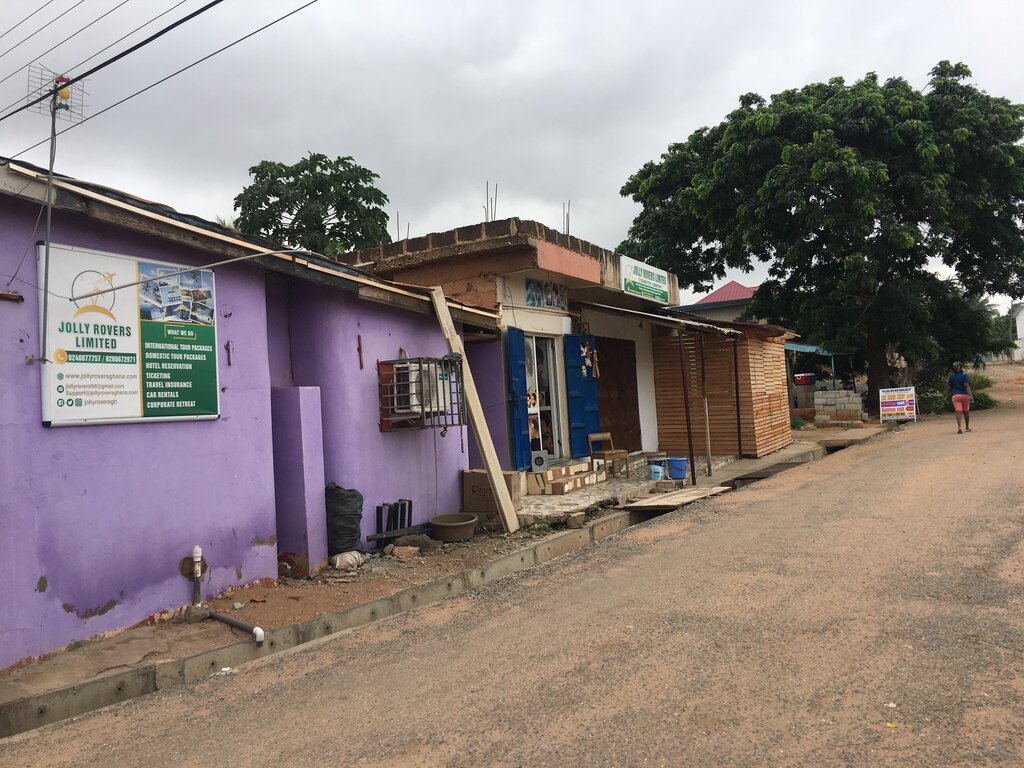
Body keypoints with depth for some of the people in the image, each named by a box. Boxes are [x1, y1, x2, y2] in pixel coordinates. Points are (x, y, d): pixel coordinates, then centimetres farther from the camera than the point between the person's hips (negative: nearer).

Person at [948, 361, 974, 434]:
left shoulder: (952, 377, 4)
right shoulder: (965, 376, -3)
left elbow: (950, 388, 10)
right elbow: (967, 386, -14)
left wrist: (950, 394, 26)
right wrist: (971, 395, -19)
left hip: (955, 396, 0)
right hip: (965, 395, 0)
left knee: (958, 412, -8)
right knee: (966, 412, 14)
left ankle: (959, 427, -24)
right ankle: (967, 427, 23)